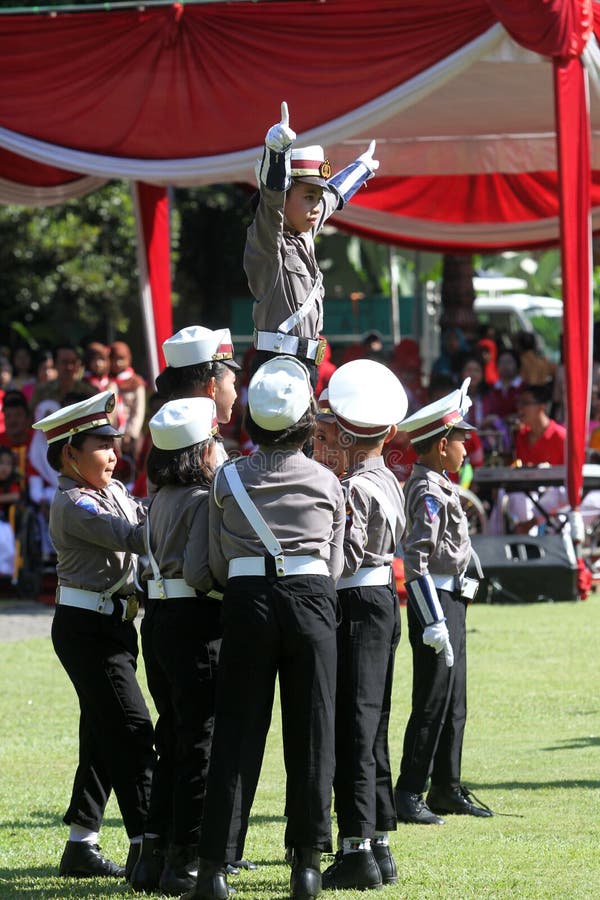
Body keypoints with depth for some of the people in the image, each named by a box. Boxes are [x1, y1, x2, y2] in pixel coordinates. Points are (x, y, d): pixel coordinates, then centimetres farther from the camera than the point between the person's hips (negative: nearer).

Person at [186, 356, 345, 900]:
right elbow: (335, 566, 6)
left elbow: (218, 566, 7)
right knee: (311, 732, 6)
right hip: (311, 600, -1)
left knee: (236, 732, 2)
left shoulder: (228, 479, 5)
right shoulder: (327, 483, 4)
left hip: (247, 602, 1)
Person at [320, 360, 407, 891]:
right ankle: (380, 845, 17)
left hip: (356, 607, -9)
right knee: (371, 728, 13)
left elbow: (346, 560, -18)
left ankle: (357, 850, -7)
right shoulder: (390, 483, 9)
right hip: (386, 600, 9)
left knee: (352, 728, -6)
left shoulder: (352, 489, -16)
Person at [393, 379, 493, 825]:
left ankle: (447, 788, 22)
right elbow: (416, 562, -23)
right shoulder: (429, 493, -17)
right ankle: (409, 794, -4)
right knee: (432, 704, -7)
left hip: (451, 603, 10)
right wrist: (434, 623, -26)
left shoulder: (437, 487, 13)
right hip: (437, 603, -10)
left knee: (454, 704, 15)